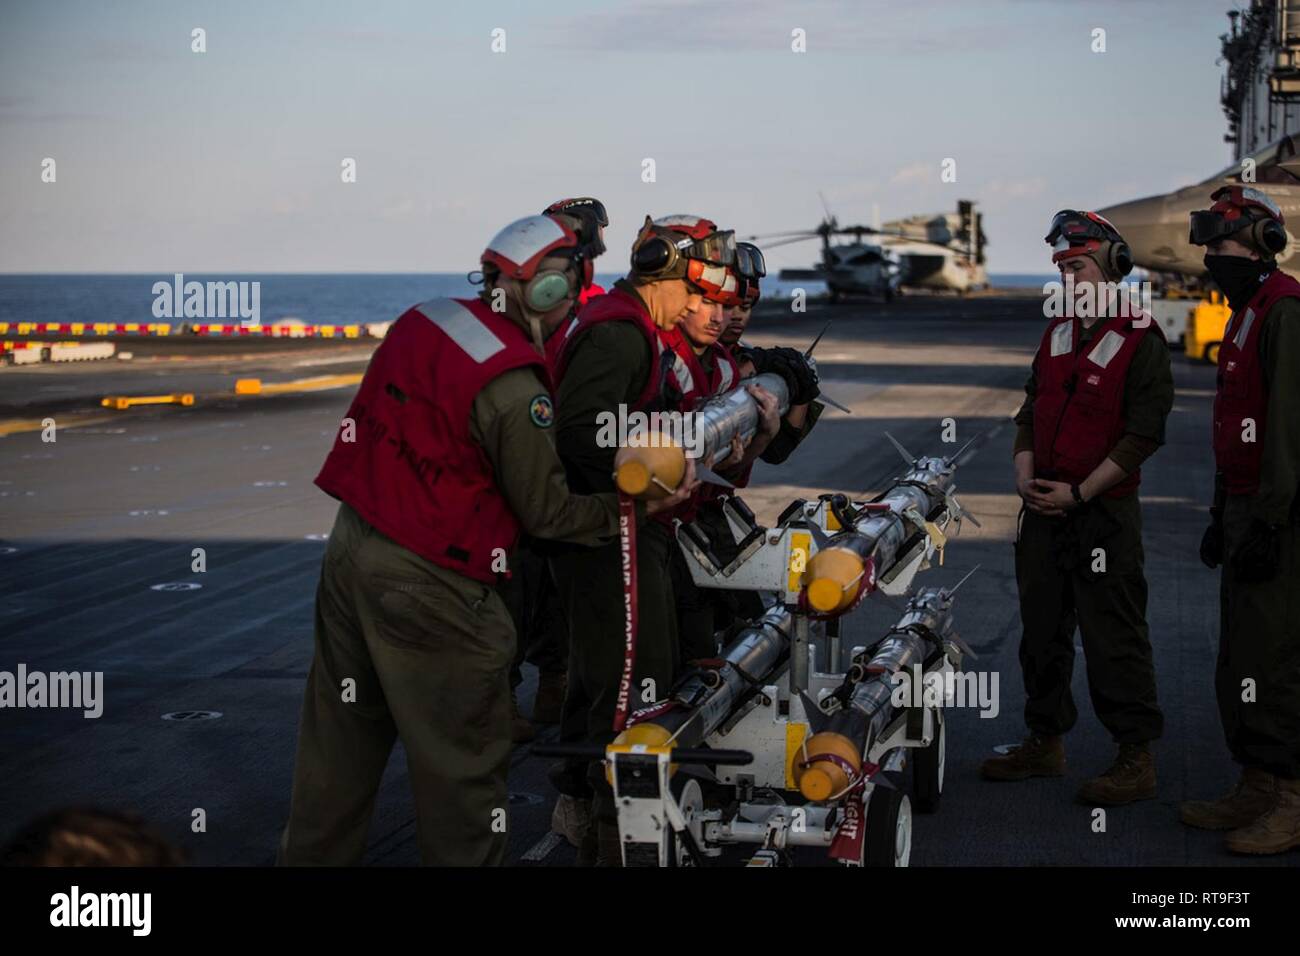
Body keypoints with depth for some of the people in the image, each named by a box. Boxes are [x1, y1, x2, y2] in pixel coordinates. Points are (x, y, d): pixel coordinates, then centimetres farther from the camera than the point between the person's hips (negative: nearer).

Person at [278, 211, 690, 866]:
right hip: (427, 588, -8)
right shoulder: (512, 388, -20)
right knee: (462, 761, 7)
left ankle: (312, 852, 34)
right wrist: (636, 507, -3)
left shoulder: (424, 321, 4)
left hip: (350, 547, 9)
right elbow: (548, 512, -15)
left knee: (341, 740, 21)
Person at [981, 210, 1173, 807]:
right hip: (1045, 509, 7)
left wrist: (1079, 493, -15)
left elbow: (1143, 434, -13)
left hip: (1104, 512, -7)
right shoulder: (1056, 334, 14)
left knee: (1113, 638, -5)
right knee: (1042, 630, 14)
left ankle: (1136, 758, 4)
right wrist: (1025, 475, 3)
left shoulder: (1140, 340, -9)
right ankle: (1046, 744, 25)